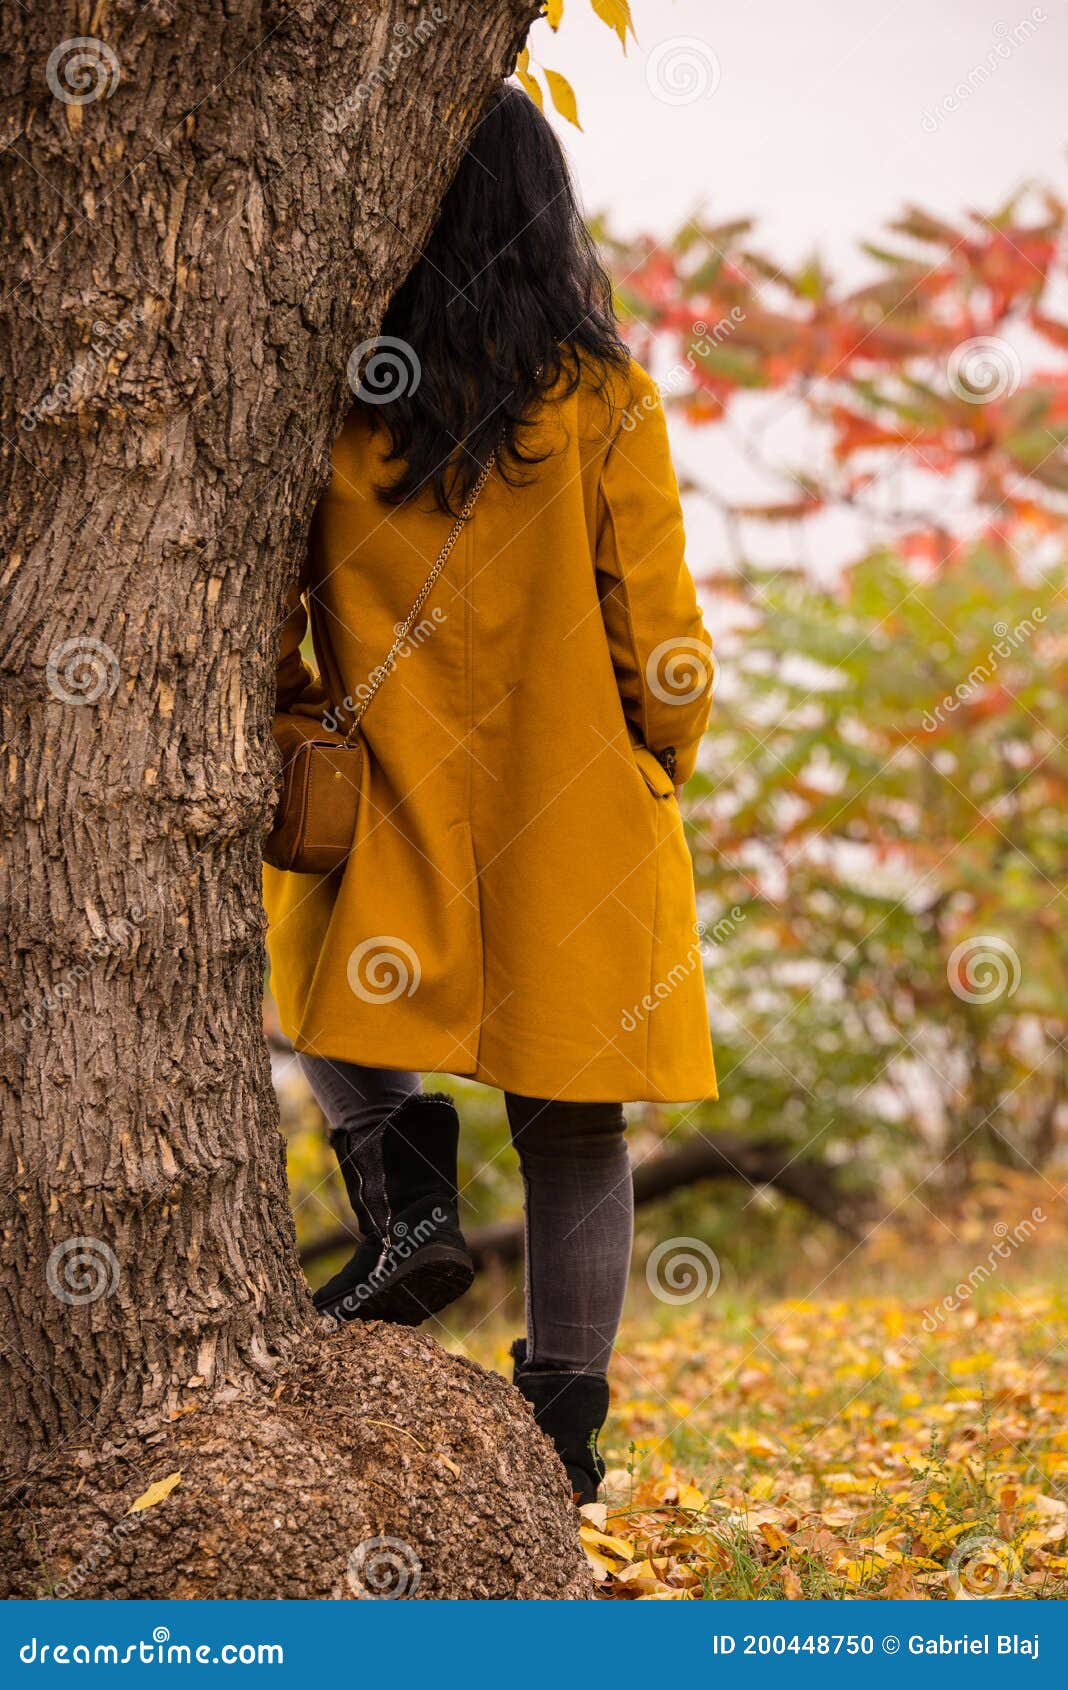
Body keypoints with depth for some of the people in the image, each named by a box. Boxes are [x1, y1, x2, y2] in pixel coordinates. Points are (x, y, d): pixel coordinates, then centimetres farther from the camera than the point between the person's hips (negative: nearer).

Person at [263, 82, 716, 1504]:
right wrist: (664, 767, 12)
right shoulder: (602, 399, -9)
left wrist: (305, 721, 18)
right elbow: (658, 629, -6)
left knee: (336, 1010, 28)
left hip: (398, 805, 0)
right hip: (577, 816, 0)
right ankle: (562, 1423, 13)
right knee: (572, 1128, 9)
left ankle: (410, 1203, 4)